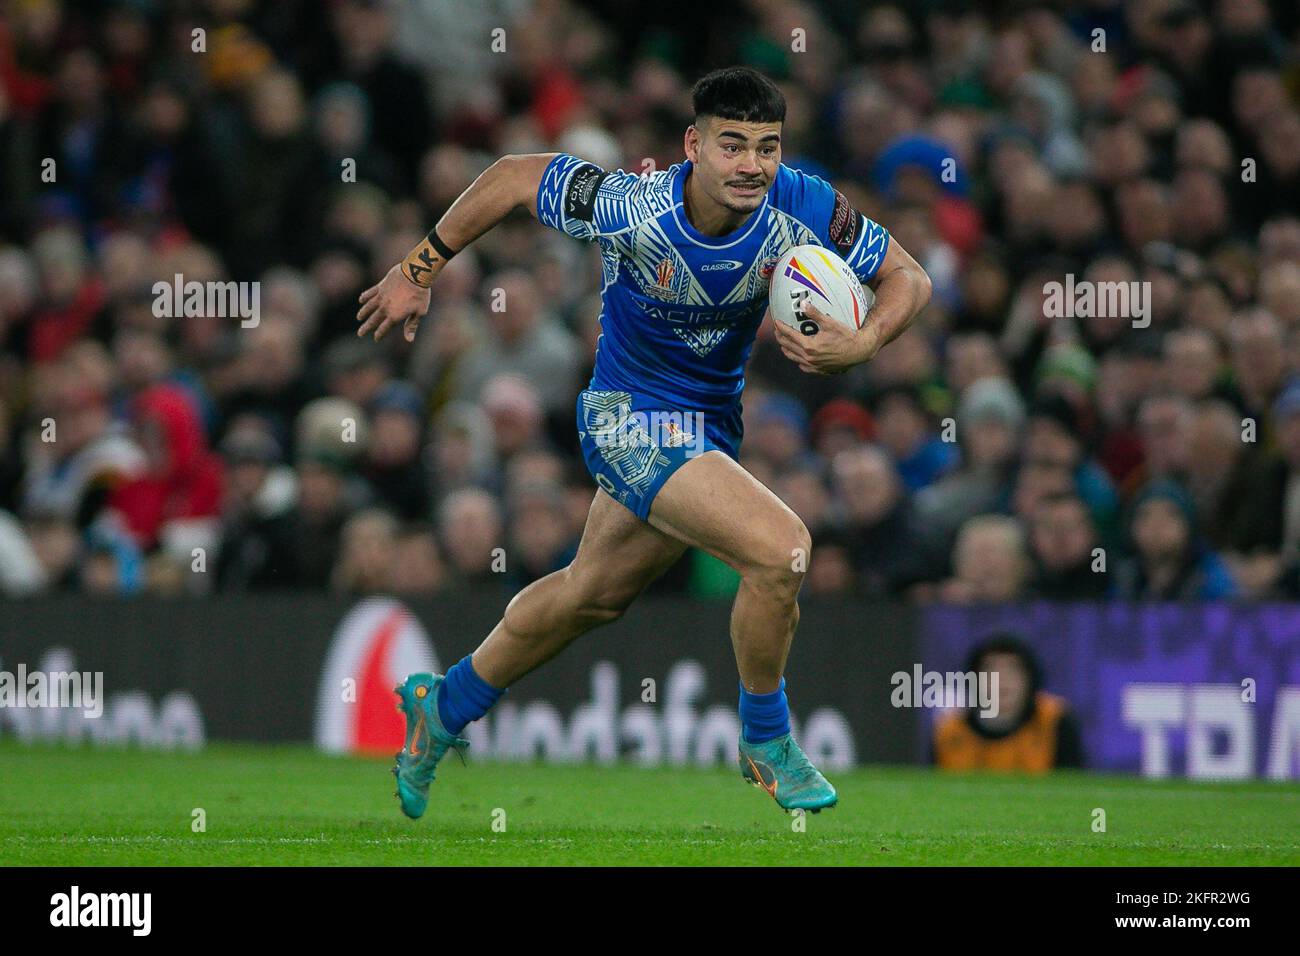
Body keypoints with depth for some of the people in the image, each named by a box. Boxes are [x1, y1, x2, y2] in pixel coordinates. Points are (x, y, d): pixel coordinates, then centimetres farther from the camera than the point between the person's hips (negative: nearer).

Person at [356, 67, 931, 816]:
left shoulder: (804, 209, -19)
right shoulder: (632, 208, -28)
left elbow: (909, 277, -8)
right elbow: (515, 177, -13)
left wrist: (860, 345, -28)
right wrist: (417, 272, -5)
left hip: (709, 428, 6)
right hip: (633, 417, -6)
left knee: (594, 594, 25)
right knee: (780, 547, -24)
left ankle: (444, 707, 47)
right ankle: (766, 742, 0)